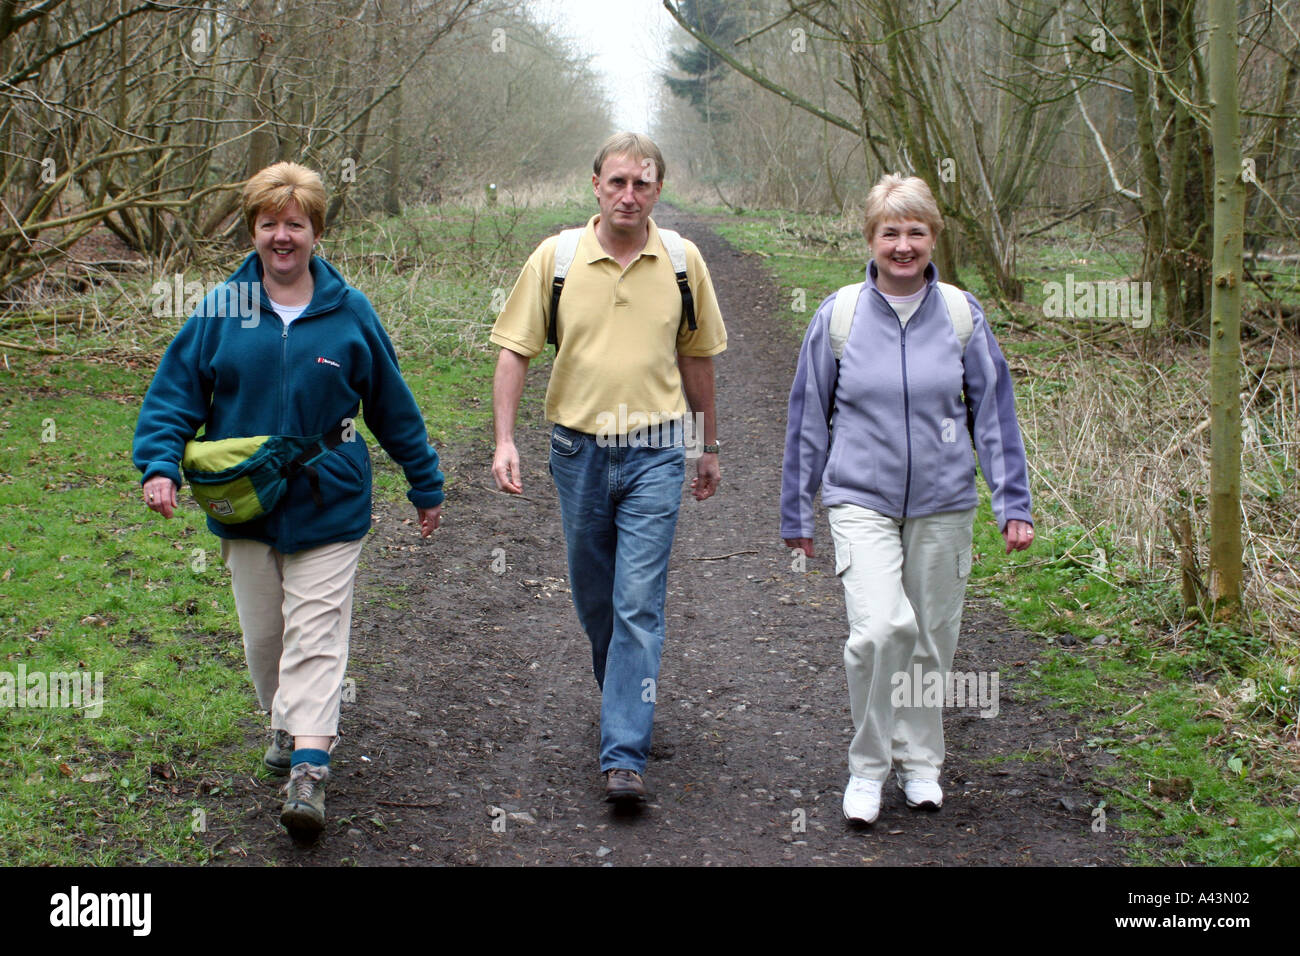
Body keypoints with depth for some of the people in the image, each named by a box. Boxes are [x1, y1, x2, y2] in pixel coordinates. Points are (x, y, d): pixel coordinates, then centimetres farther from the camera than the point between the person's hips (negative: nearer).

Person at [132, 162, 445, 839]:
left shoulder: (349, 313, -2)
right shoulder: (220, 311, -2)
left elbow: (393, 406, 7)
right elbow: (174, 392, 3)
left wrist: (425, 484, 13)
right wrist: (159, 463, -14)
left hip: (328, 508, -2)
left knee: (316, 635, -7)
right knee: (263, 633, 14)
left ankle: (309, 767, -10)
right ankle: (286, 725, 36)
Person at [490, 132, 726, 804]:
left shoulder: (682, 260, 1)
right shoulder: (554, 257, -2)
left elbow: (696, 357, 12)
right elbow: (514, 349, 1)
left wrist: (710, 446, 18)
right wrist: (504, 440, -9)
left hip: (655, 453, -1)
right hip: (579, 450, 1)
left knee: (639, 603, -9)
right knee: (594, 598, 14)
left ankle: (625, 754, -8)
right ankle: (623, 693, 40)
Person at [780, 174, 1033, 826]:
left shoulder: (962, 316, 1)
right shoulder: (837, 317, -2)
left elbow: (994, 412, 7)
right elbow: (808, 418, 6)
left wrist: (1013, 502, 4)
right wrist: (795, 512, 9)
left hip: (941, 504, 2)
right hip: (861, 501, -2)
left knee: (931, 639, 10)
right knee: (881, 627, -20)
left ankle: (919, 761, 32)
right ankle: (867, 765, 0)